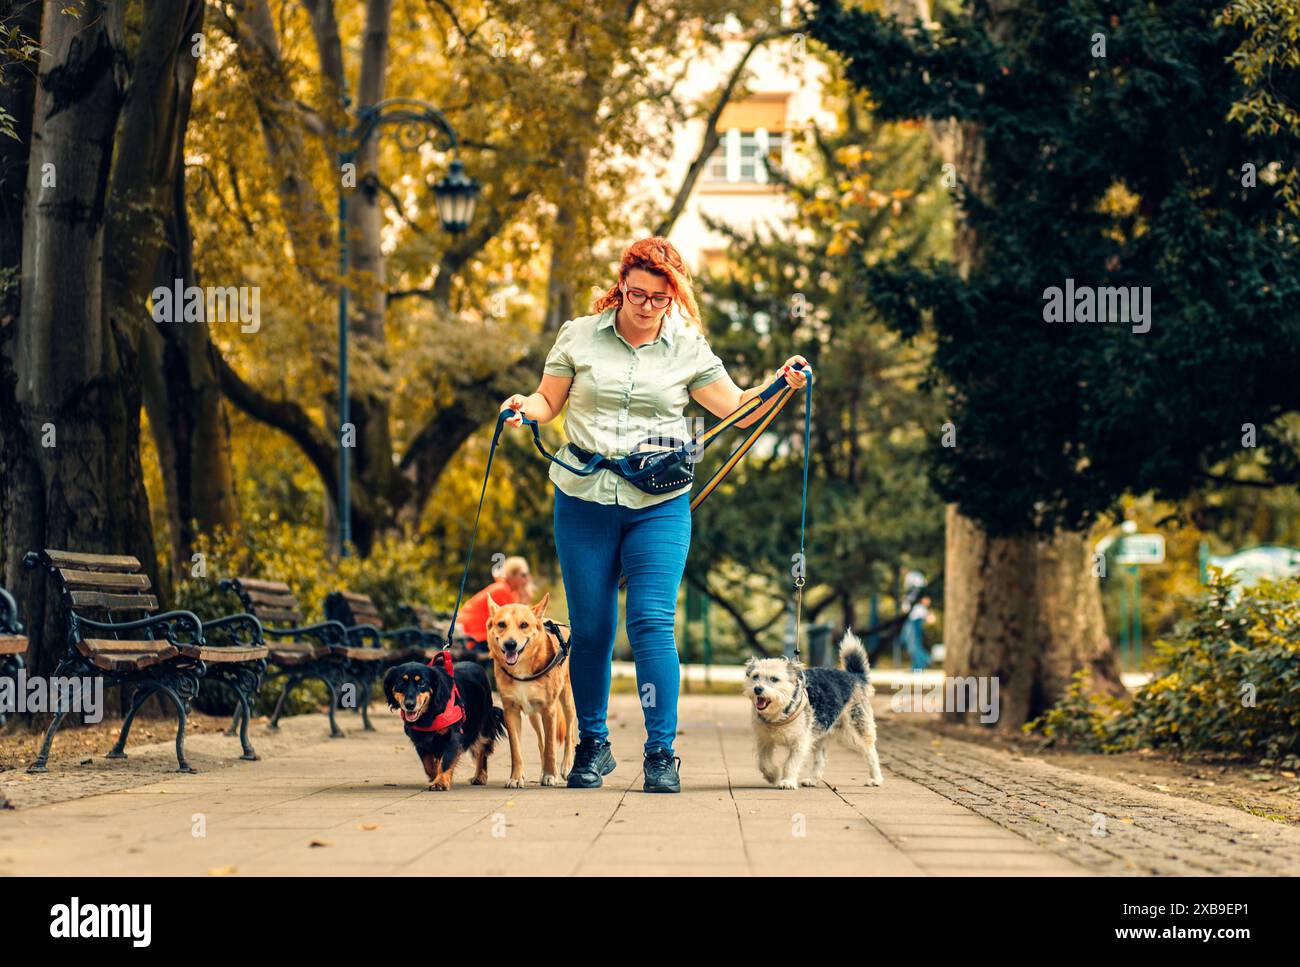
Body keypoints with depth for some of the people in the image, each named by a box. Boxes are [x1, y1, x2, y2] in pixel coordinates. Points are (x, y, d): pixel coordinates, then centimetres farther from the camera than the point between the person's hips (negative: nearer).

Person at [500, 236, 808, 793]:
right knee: (590, 628, 5)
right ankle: (592, 745, 21)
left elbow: (739, 409, 7)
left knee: (652, 624, -11)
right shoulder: (579, 336, 6)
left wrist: (778, 385, -10)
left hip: (659, 507, -1)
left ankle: (661, 752, -5)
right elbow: (549, 401, 13)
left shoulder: (688, 349, 6)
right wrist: (524, 408, -9)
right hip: (584, 502, 1)